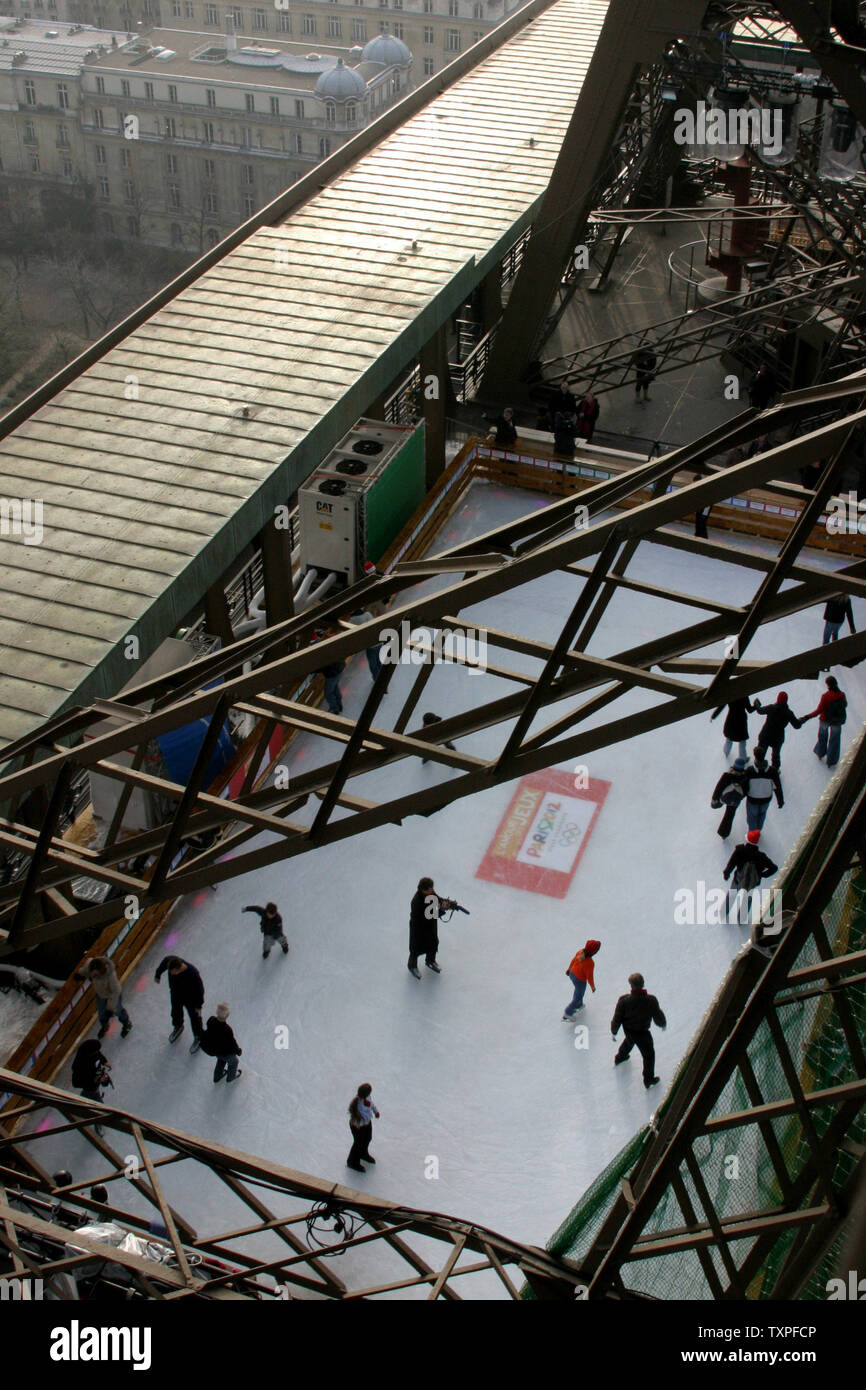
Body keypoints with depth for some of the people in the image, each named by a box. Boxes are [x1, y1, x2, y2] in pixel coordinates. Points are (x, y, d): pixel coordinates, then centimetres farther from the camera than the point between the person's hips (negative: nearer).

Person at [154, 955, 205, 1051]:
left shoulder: (193, 974, -43)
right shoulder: (169, 961, -31)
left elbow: (199, 989, -26)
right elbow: (163, 964, -4)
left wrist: (198, 1005, -14)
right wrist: (158, 975, 14)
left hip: (190, 999, -5)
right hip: (175, 995, 5)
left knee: (195, 1018, 19)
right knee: (176, 1011, 30)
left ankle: (198, 1038, 45)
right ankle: (177, 1027, 62)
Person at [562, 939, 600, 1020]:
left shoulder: (580, 952, -21)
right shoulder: (590, 963, -38)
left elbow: (573, 961, -1)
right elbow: (589, 977, -24)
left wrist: (569, 969, 19)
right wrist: (593, 987, -5)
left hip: (572, 974, 6)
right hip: (579, 981, -6)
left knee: (578, 990, 35)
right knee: (578, 998, 18)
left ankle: (578, 1005, 59)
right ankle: (566, 1015, 31)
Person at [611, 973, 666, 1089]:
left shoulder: (623, 1000, -29)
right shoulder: (651, 1000, -30)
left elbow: (616, 1019, -16)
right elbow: (658, 1017, -14)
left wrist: (613, 1032, 3)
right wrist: (663, 1024, 10)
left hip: (627, 1030, 3)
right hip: (642, 1033, -3)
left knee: (629, 1041, 37)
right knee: (649, 1055, 22)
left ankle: (620, 1057, 64)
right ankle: (648, 1079, 37)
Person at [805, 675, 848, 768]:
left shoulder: (825, 696, -26)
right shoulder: (841, 695, -16)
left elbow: (819, 710, -28)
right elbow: (845, 705, 3)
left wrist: (807, 717, -26)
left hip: (825, 720, -2)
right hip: (837, 722, 2)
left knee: (823, 736, 26)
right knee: (834, 740, 16)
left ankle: (820, 753, 48)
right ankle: (831, 762, 24)